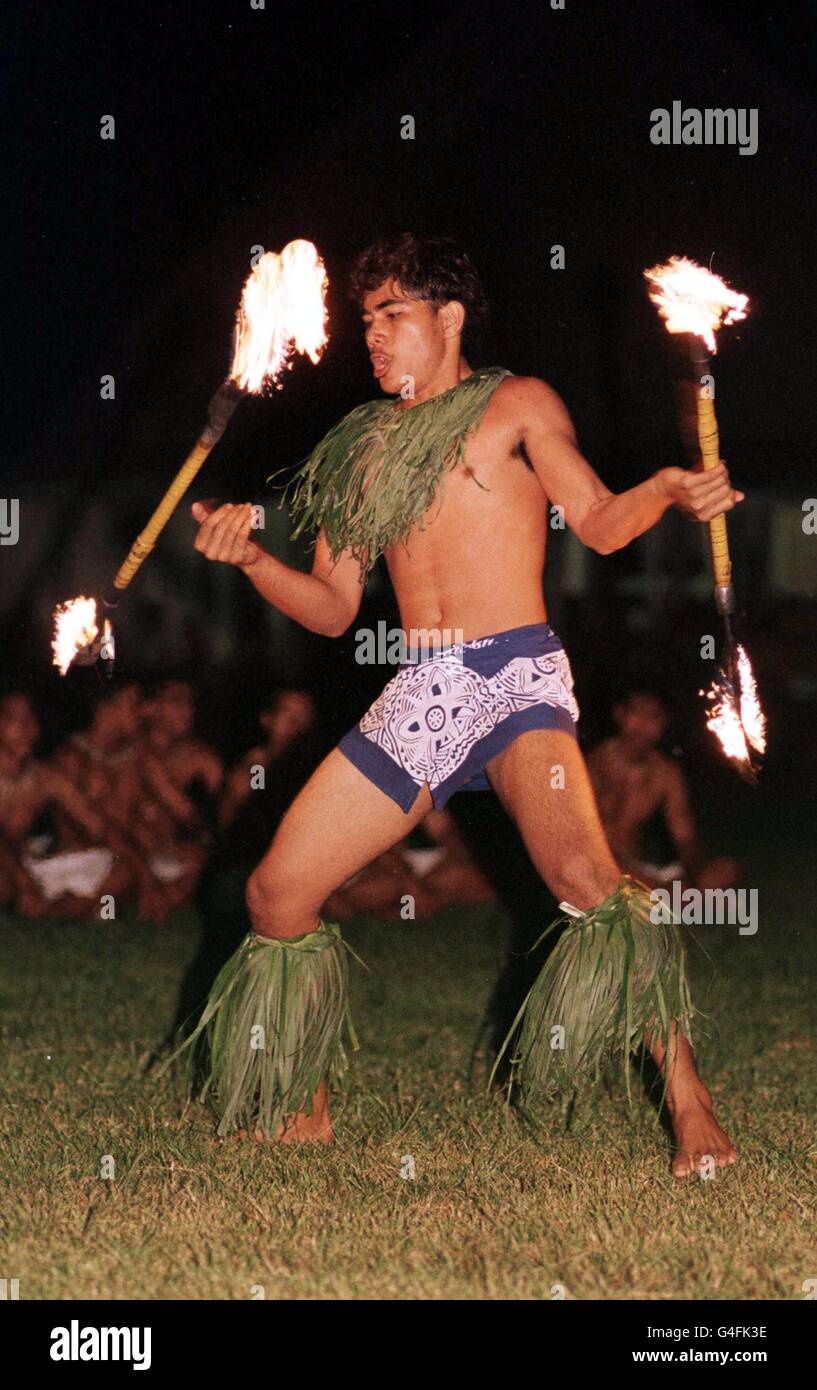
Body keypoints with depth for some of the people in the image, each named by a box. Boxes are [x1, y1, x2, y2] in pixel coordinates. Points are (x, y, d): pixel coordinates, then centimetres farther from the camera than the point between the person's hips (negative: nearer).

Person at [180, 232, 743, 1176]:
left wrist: (668, 490, -20)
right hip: (416, 695, 6)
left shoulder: (517, 404, 8)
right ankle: (305, 1119, 19)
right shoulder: (363, 445, 19)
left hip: (518, 675, -5)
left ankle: (691, 1110, -22)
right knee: (277, 894, 2)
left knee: (582, 872, -30)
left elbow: (600, 522, 0)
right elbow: (333, 608, 17)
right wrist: (251, 558, 0)